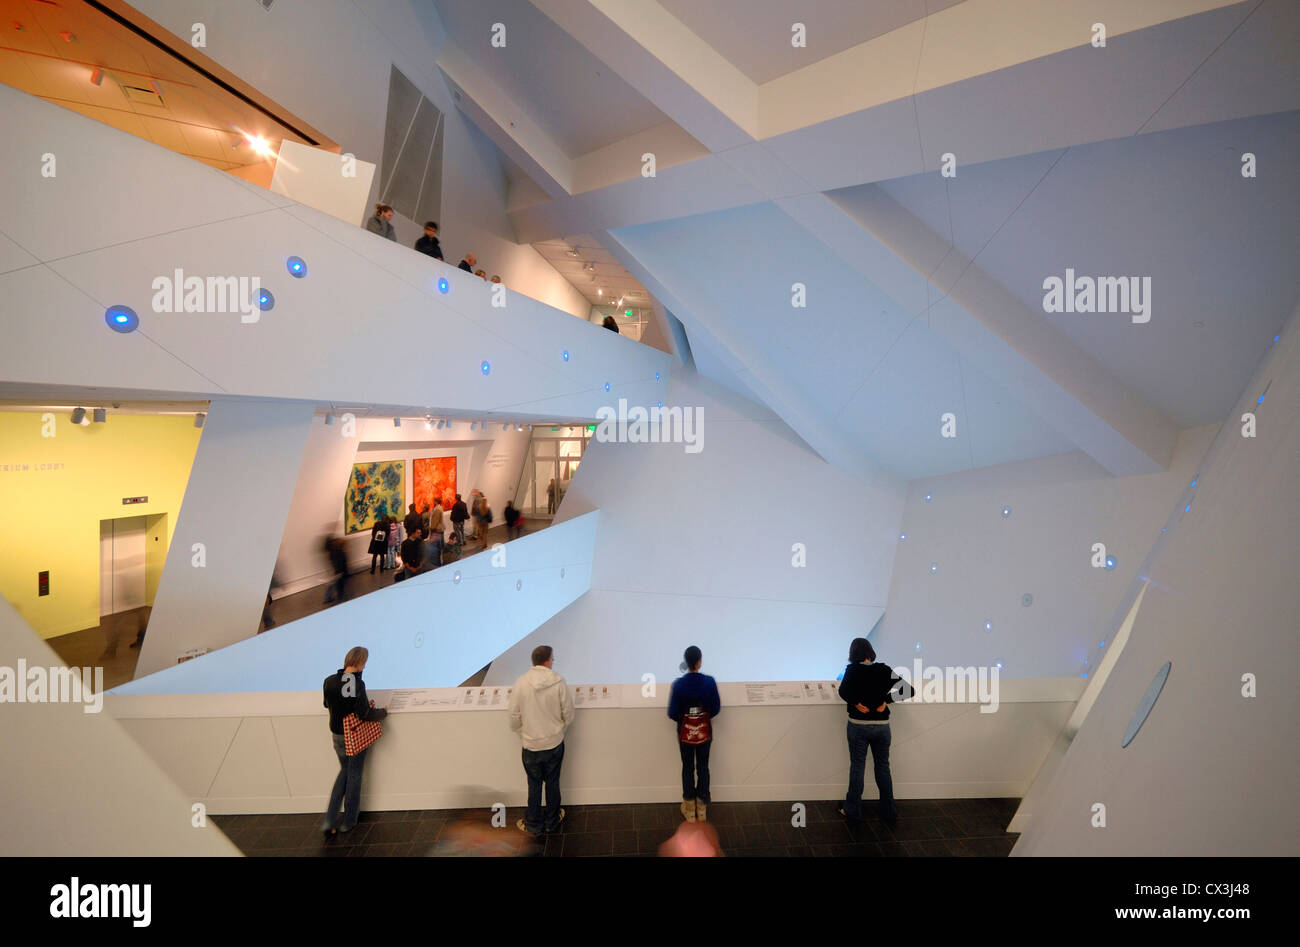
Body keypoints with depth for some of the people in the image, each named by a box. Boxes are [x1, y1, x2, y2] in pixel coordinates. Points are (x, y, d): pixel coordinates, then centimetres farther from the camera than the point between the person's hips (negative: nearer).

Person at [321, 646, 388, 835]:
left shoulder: (329, 681, -7)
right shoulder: (357, 684, -25)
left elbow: (327, 705, 8)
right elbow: (366, 714, -24)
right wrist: (383, 712, -7)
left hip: (337, 735, 5)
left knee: (344, 771, 22)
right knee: (354, 775, 12)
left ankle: (329, 820, 15)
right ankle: (348, 821, 24)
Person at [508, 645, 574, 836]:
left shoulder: (521, 683, -16)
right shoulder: (558, 682, -18)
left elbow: (514, 717, -8)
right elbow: (568, 715, -9)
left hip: (531, 745, 0)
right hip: (555, 743, 0)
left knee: (534, 785, 17)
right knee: (552, 782, 18)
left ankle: (533, 825, 31)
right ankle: (552, 821, 35)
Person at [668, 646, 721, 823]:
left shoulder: (678, 684, -20)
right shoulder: (709, 682, -19)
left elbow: (672, 713, -14)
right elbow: (716, 709, -9)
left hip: (686, 733, 0)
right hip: (704, 732, 1)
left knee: (688, 769, 17)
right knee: (703, 768, 17)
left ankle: (690, 811, 29)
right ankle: (702, 811, 30)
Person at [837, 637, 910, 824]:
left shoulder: (852, 670, -9)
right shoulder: (884, 670, -2)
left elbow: (843, 691, -16)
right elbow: (908, 690, -4)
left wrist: (855, 703, -7)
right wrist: (886, 700, -6)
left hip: (858, 725, -2)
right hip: (881, 725, 2)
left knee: (857, 766, 8)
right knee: (883, 767, 14)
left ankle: (853, 810, 17)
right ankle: (888, 812, 23)